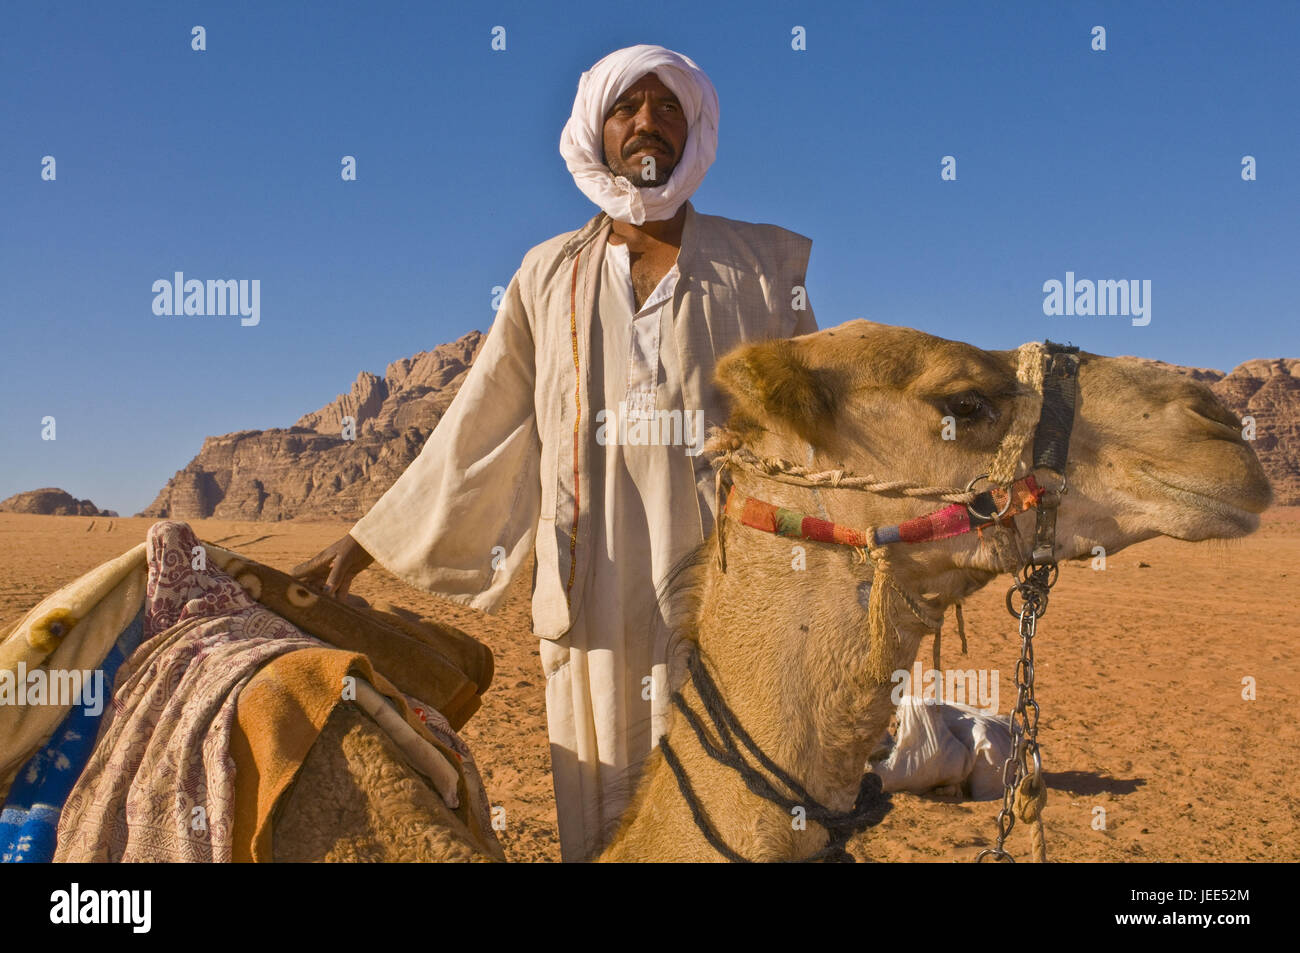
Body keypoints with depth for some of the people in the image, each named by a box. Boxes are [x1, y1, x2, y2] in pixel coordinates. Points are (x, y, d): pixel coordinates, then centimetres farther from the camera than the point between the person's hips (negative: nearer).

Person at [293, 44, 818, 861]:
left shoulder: (761, 264, 8)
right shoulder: (551, 277, 11)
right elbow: (476, 430, 13)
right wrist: (367, 544, 12)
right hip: (594, 608, 2)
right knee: (600, 823, 5)